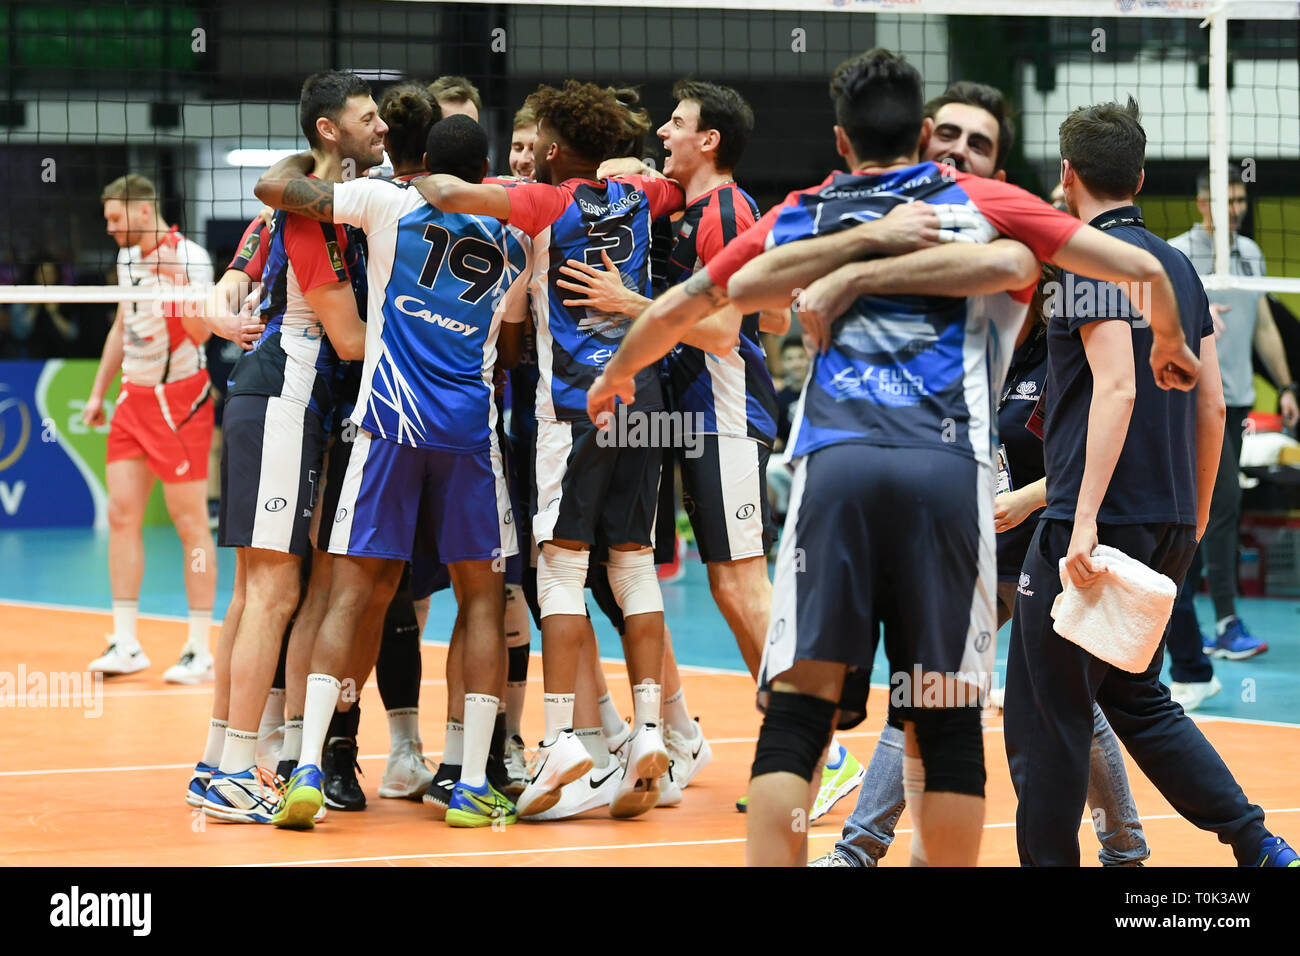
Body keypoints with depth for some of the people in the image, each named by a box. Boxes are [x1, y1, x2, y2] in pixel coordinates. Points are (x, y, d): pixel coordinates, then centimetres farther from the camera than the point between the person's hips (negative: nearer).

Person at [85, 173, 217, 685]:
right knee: (121, 515, 1)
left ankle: (199, 650, 0)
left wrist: (176, 283, -31)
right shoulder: (128, 259, 11)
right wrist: (98, 392, 25)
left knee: (190, 523, -4)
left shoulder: (190, 257, -12)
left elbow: (201, 333, -20)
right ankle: (125, 643, 5)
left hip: (181, 400, -7)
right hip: (134, 397, 7)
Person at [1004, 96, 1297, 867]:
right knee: (1135, 696, 18)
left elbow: (1117, 387, -21)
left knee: (1047, 713, 1)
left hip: (1098, 523, -8)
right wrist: (1197, 514, 24)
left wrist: (1085, 520, -25)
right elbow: (1212, 404, 15)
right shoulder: (1177, 264, 13)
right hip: (1170, 527, 8)